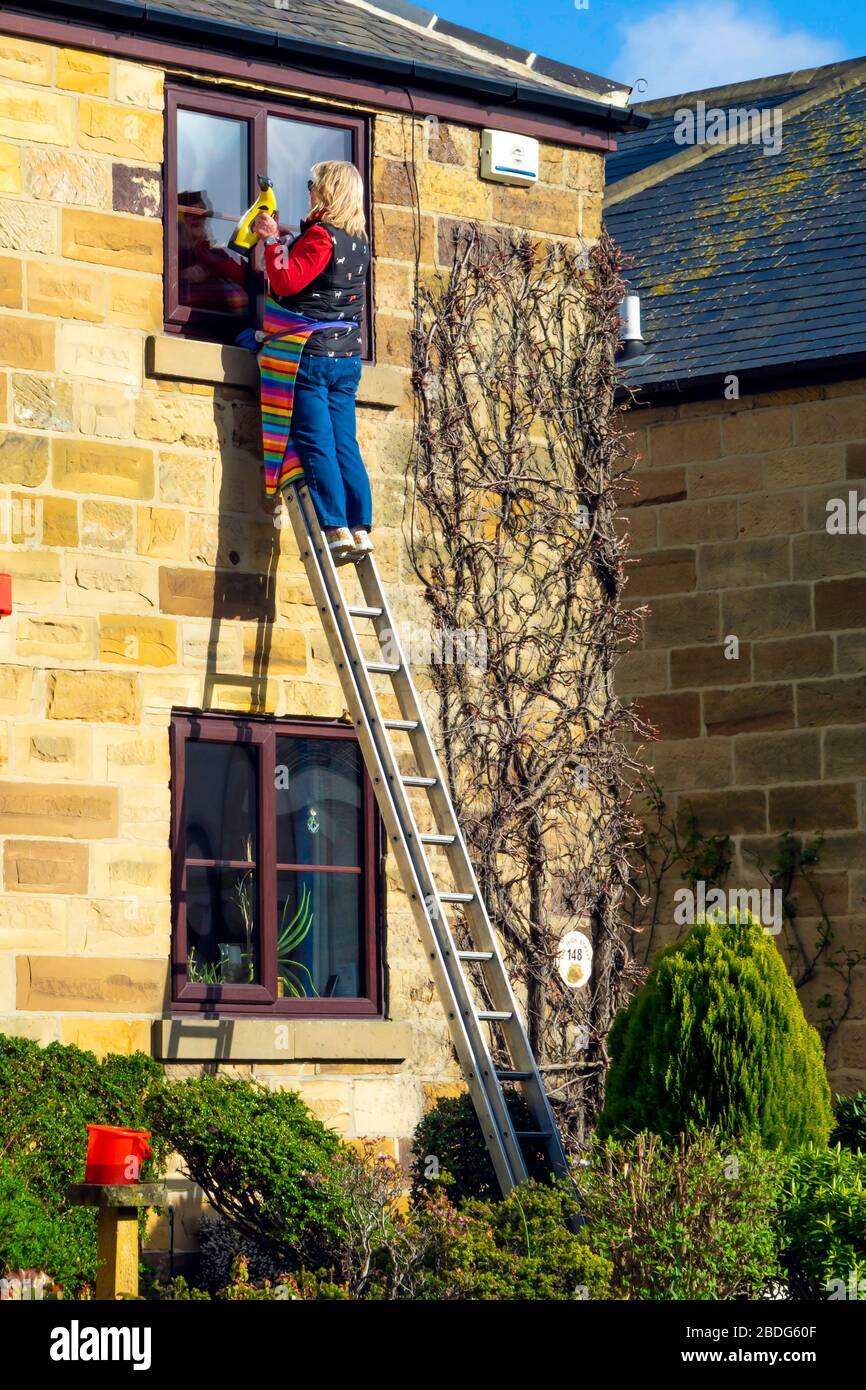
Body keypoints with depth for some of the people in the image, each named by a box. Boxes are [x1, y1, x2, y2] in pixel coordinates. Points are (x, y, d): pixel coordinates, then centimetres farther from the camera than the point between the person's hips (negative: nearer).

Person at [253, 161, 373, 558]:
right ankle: (360, 527, 1)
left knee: (315, 443, -6)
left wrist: (272, 241, -6)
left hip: (312, 354, -7)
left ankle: (336, 527, -12)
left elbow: (286, 282, -16)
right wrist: (282, 239, 22)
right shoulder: (358, 241, 14)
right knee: (344, 444, 6)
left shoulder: (320, 235, -11)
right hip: (347, 357, 7)